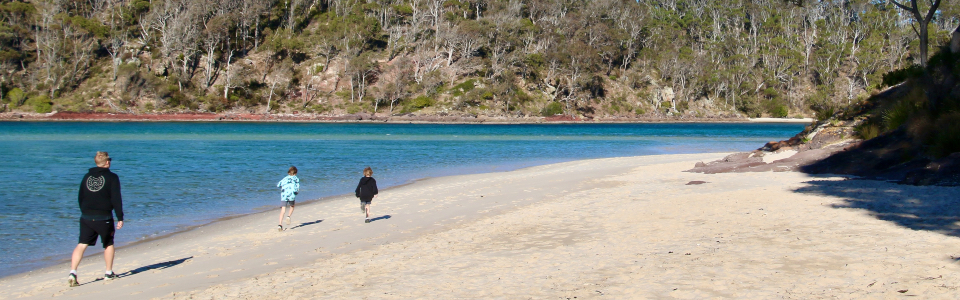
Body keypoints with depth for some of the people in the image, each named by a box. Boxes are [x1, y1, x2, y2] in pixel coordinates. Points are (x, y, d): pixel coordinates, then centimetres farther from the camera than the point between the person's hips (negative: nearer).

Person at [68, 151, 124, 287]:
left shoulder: (87, 176, 10)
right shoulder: (112, 177, -5)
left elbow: (80, 198, 16)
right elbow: (116, 199, -9)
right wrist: (120, 218, -5)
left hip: (86, 217, 3)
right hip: (104, 218, -3)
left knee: (82, 244, 2)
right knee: (109, 244, 15)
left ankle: (73, 272, -13)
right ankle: (109, 273, 23)